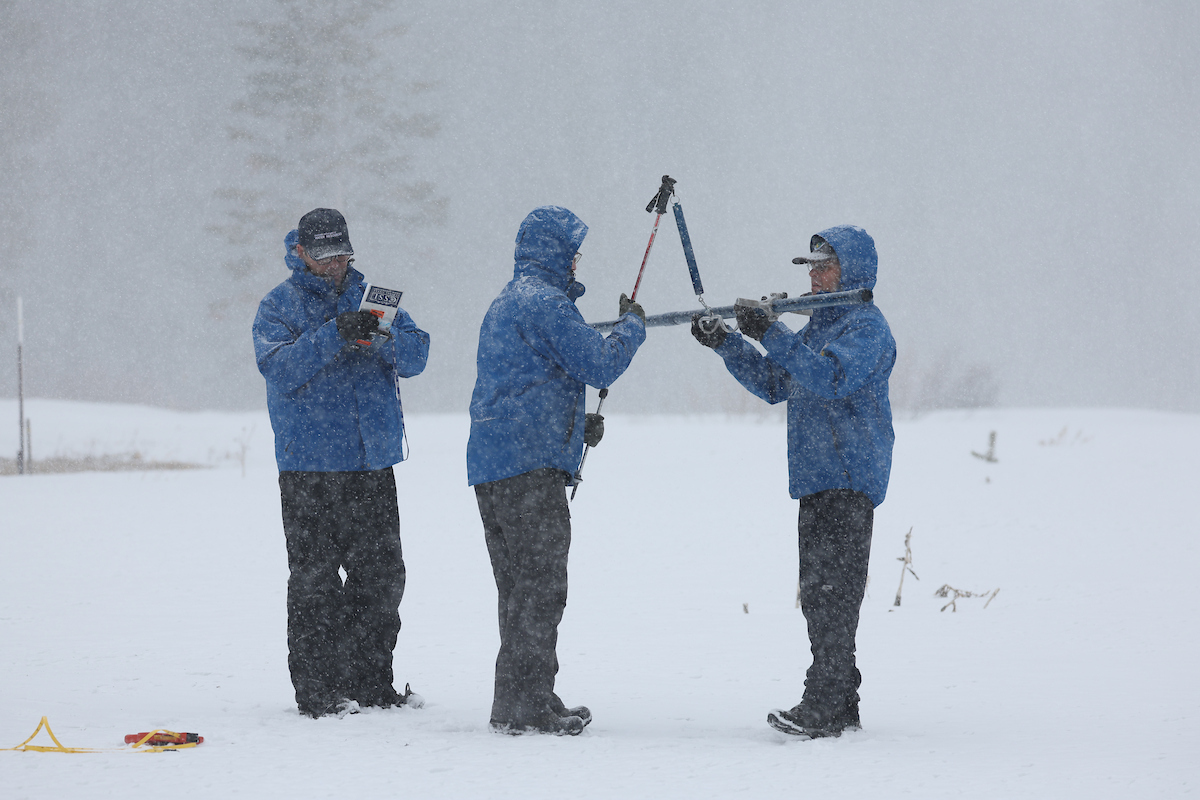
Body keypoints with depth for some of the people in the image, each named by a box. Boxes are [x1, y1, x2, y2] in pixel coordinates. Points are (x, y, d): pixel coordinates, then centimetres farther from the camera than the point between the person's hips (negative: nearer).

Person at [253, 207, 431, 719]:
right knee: (314, 580, -4)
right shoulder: (278, 306, 1)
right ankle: (316, 689, 0)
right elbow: (281, 368, -15)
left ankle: (371, 684, 15)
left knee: (382, 576, 6)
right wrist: (335, 334, -26)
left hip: (373, 465, 4)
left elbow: (415, 356, 2)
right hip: (310, 465, -4)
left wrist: (383, 337, -20)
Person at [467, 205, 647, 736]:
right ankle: (525, 706, -9)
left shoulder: (505, 303, 22)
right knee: (540, 587, -7)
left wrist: (576, 424, 19)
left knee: (520, 587, 14)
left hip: (489, 463, 10)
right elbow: (599, 365, -14)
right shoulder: (545, 301, -11)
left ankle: (521, 702, 18)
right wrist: (632, 327, 4)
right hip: (530, 465, -10)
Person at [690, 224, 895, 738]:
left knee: (831, 592, -12)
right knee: (818, 594, 10)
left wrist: (772, 334, -25)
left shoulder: (866, 326, -9)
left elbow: (830, 377, -26)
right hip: (816, 482, 10)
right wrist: (726, 344, 15)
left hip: (849, 481, -10)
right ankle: (840, 708, 15)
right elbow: (774, 384, 26)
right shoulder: (820, 326, 21)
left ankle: (823, 707, -14)